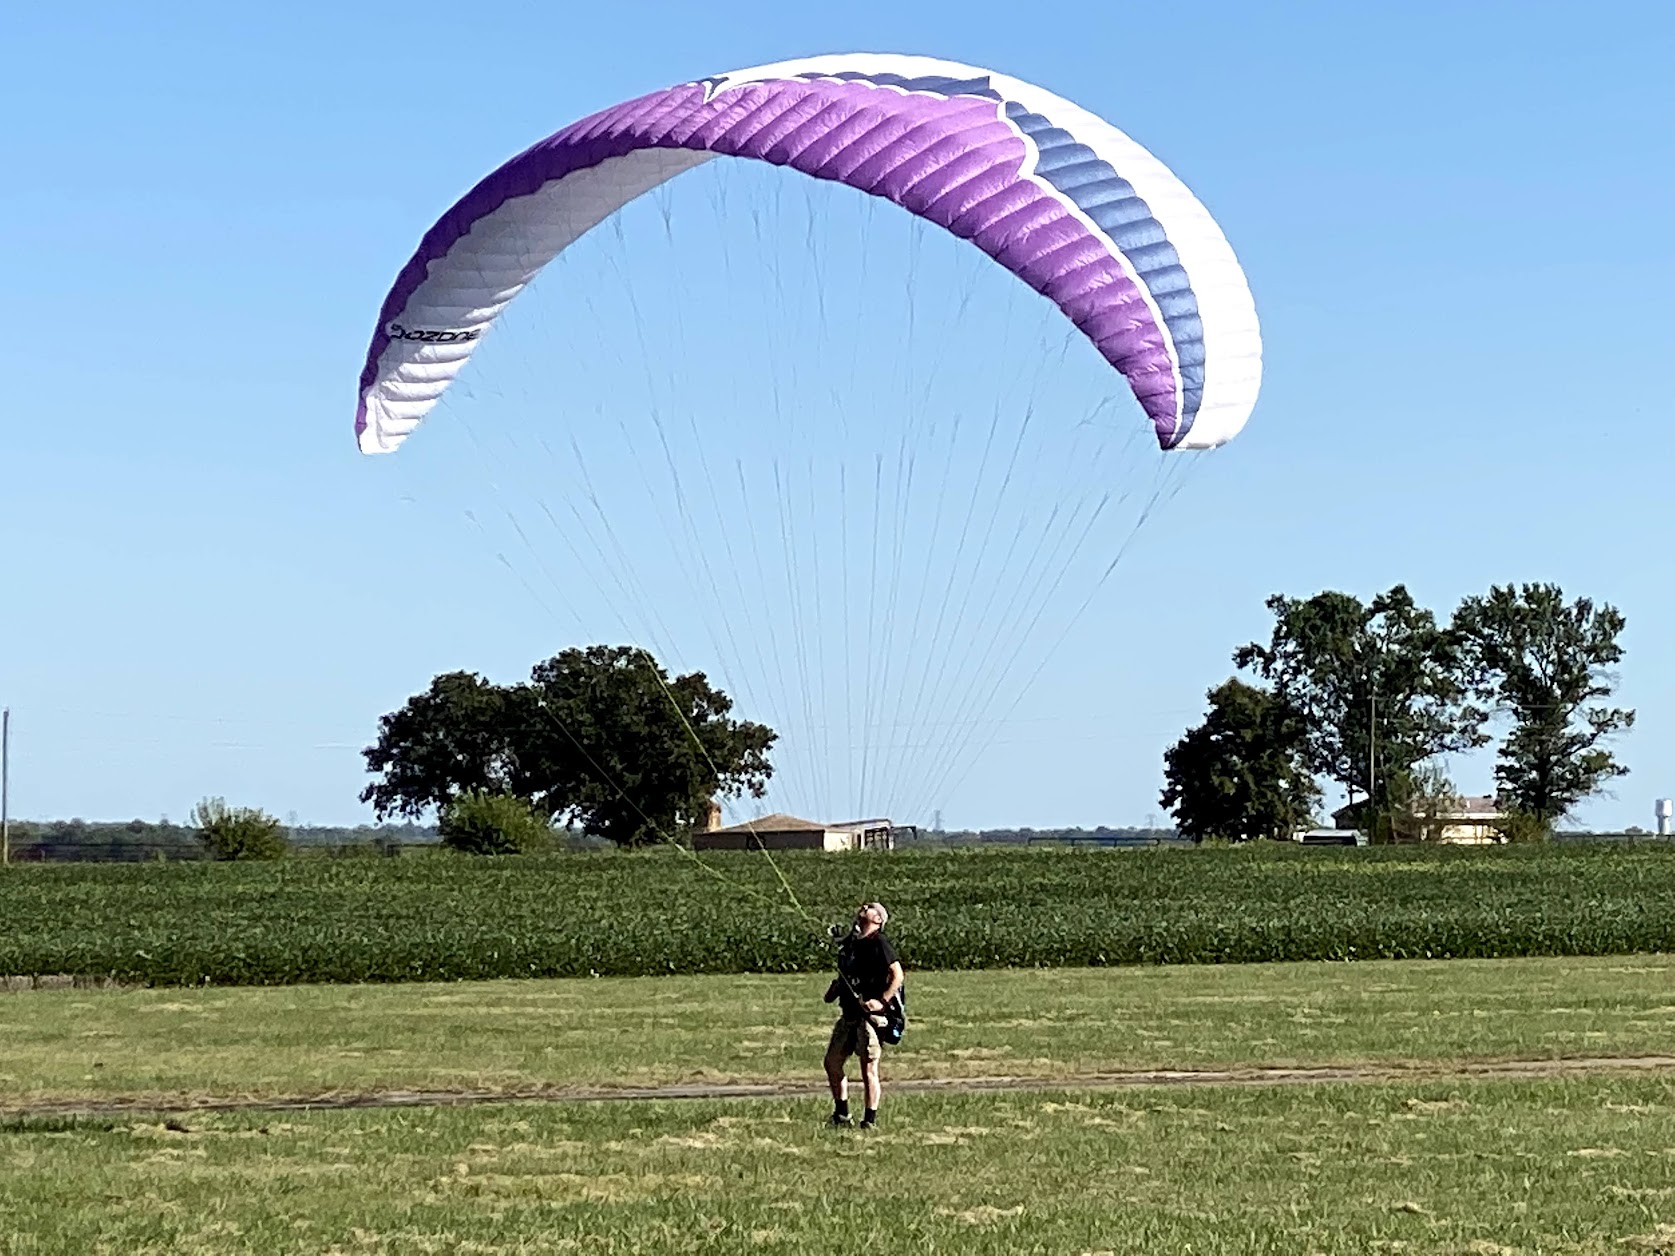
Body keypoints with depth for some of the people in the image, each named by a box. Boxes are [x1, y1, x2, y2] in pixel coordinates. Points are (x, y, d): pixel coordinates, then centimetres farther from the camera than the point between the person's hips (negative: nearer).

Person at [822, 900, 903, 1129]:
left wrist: (882, 1001, -22)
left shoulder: (879, 943, -8)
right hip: (849, 1013, 8)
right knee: (832, 1062, 10)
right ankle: (841, 1113, 22)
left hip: (870, 1013, -8)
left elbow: (897, 975, -14)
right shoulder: (850, 942, 15)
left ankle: (870, 1119, 2)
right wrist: (835, 988, 8)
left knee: (869, 1068, -5)